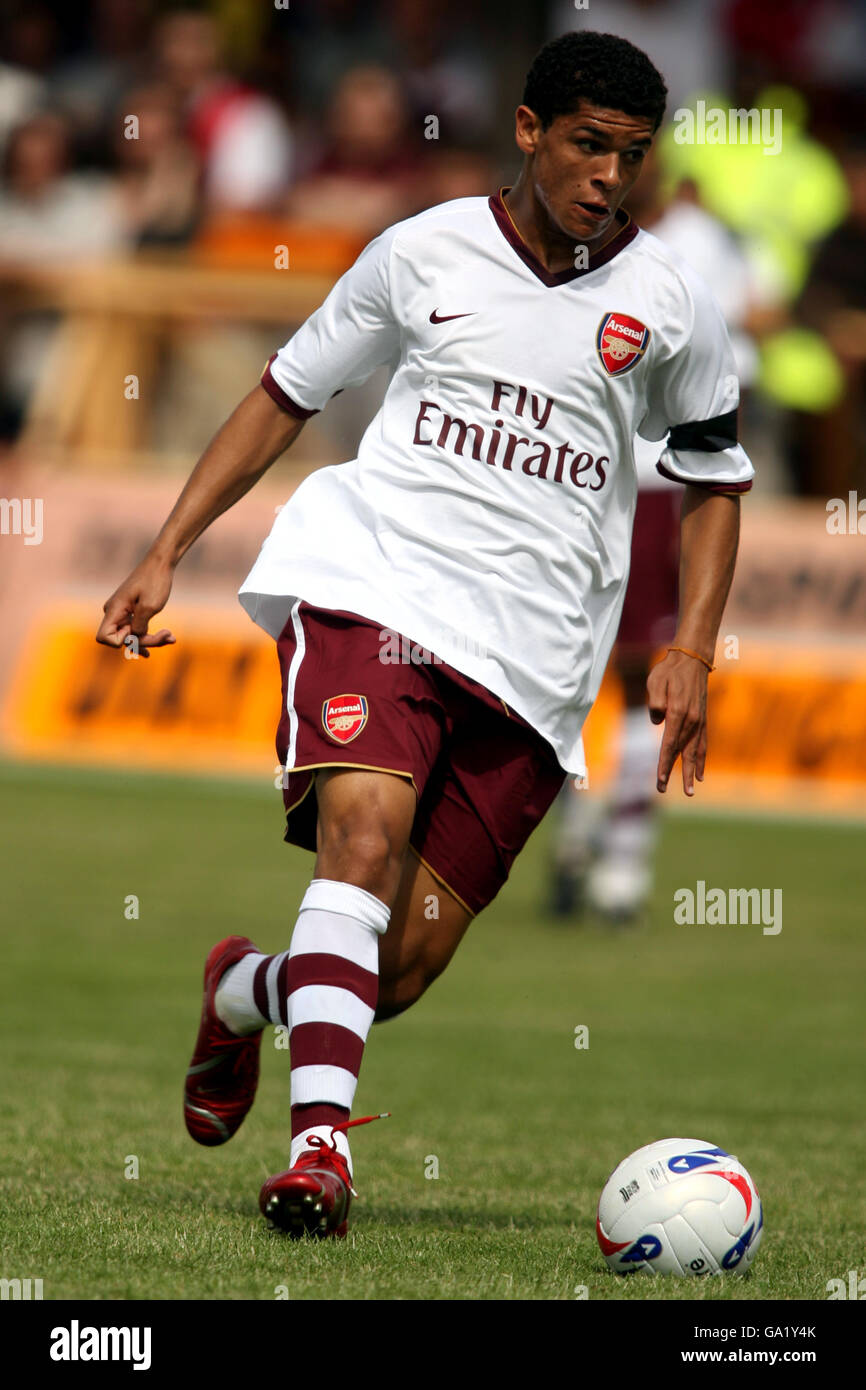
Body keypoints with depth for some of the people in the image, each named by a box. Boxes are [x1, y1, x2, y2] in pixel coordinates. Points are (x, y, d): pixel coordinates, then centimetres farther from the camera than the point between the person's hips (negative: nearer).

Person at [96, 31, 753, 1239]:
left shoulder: (667, 304, 7)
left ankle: (242, 992, 30)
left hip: (531, 662, 2)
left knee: (405, 968, -3)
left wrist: (692, 653, 6)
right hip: (375, 585, -2)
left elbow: (712, 481, 20)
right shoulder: (425, 253, 6)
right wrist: (166, 553, 9)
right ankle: (322, 1139, -34)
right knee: (365, 826, -30)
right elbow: (286, 394, 16)